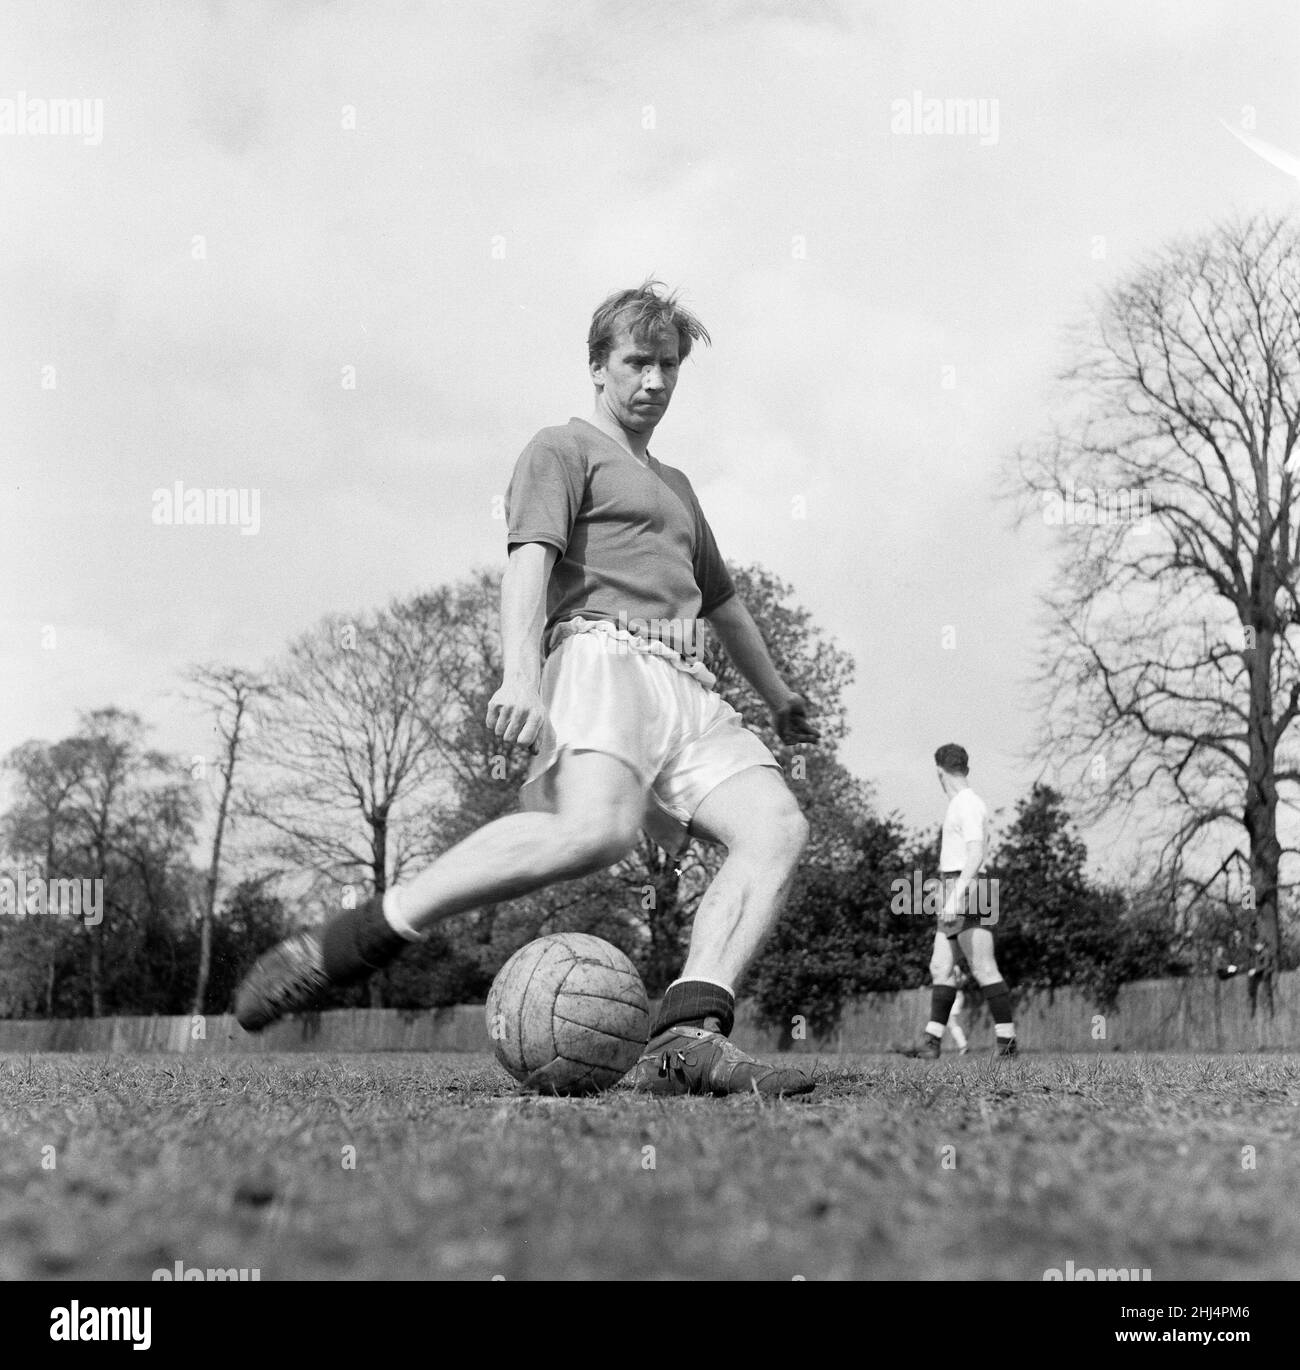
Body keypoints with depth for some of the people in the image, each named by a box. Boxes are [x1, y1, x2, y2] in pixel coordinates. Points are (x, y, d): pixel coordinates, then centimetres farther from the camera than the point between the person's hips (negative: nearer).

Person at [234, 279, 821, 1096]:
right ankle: (343, 946, -33)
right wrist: (521, 675, -25)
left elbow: (724, 602, 45)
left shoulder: (676, 486, 35)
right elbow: (530, 559, -8)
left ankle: (687, 1035, -31)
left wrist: (779, 697, 49)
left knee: (778, 827, -20)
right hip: (603, 654, -8)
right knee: (596, 828, -37)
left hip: (688, 689, 8)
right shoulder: (565, 449, 11)